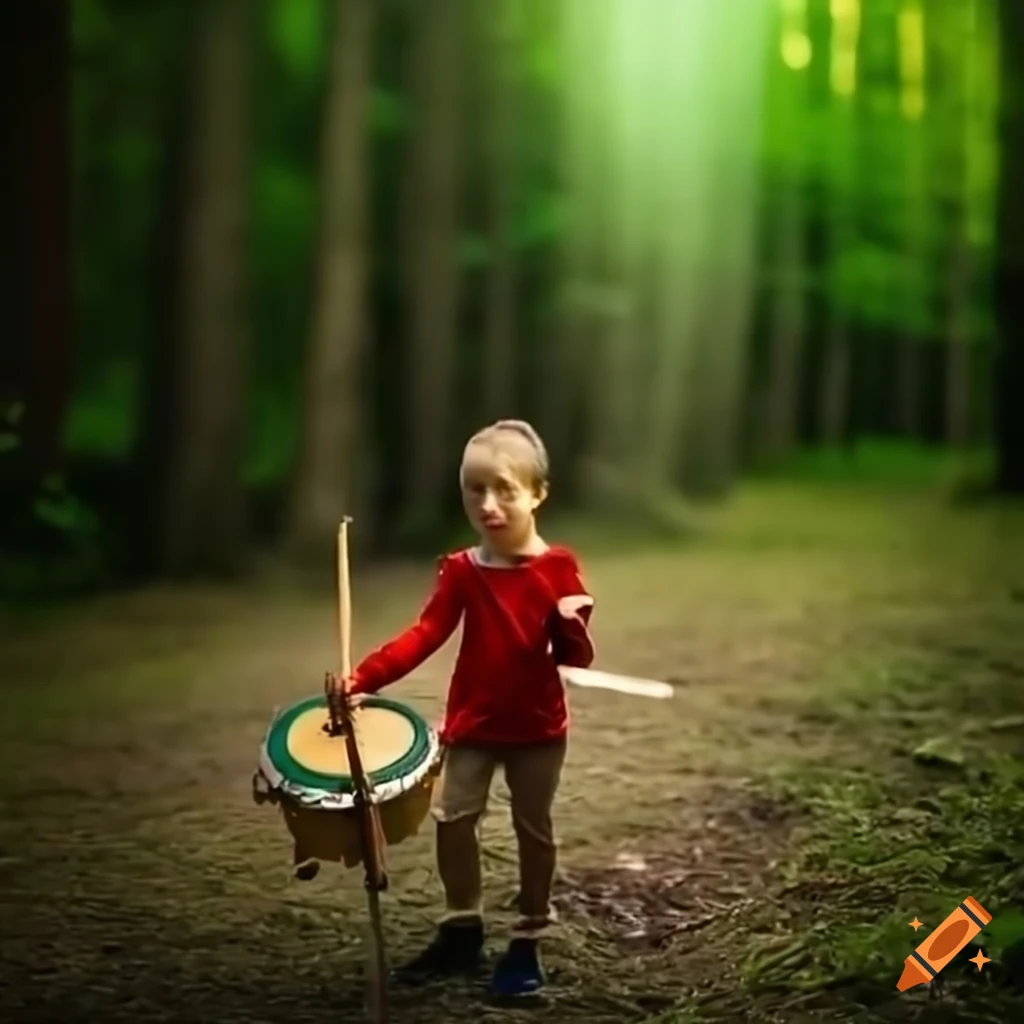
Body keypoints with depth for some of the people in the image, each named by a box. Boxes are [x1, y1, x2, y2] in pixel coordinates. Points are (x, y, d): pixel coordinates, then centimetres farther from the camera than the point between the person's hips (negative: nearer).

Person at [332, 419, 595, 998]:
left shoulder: (558, 569, -9)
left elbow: (578, 657, -8)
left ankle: (529, 943, 22)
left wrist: (570, 624, -32)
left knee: (534, 829, 9)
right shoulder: (461, 571, -3)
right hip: (473, 724, 2)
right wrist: (365, 678, -24)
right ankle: (462, 933, 18)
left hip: (538, 728, -2)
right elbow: (424, 635, -11)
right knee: (452, 818, 1)